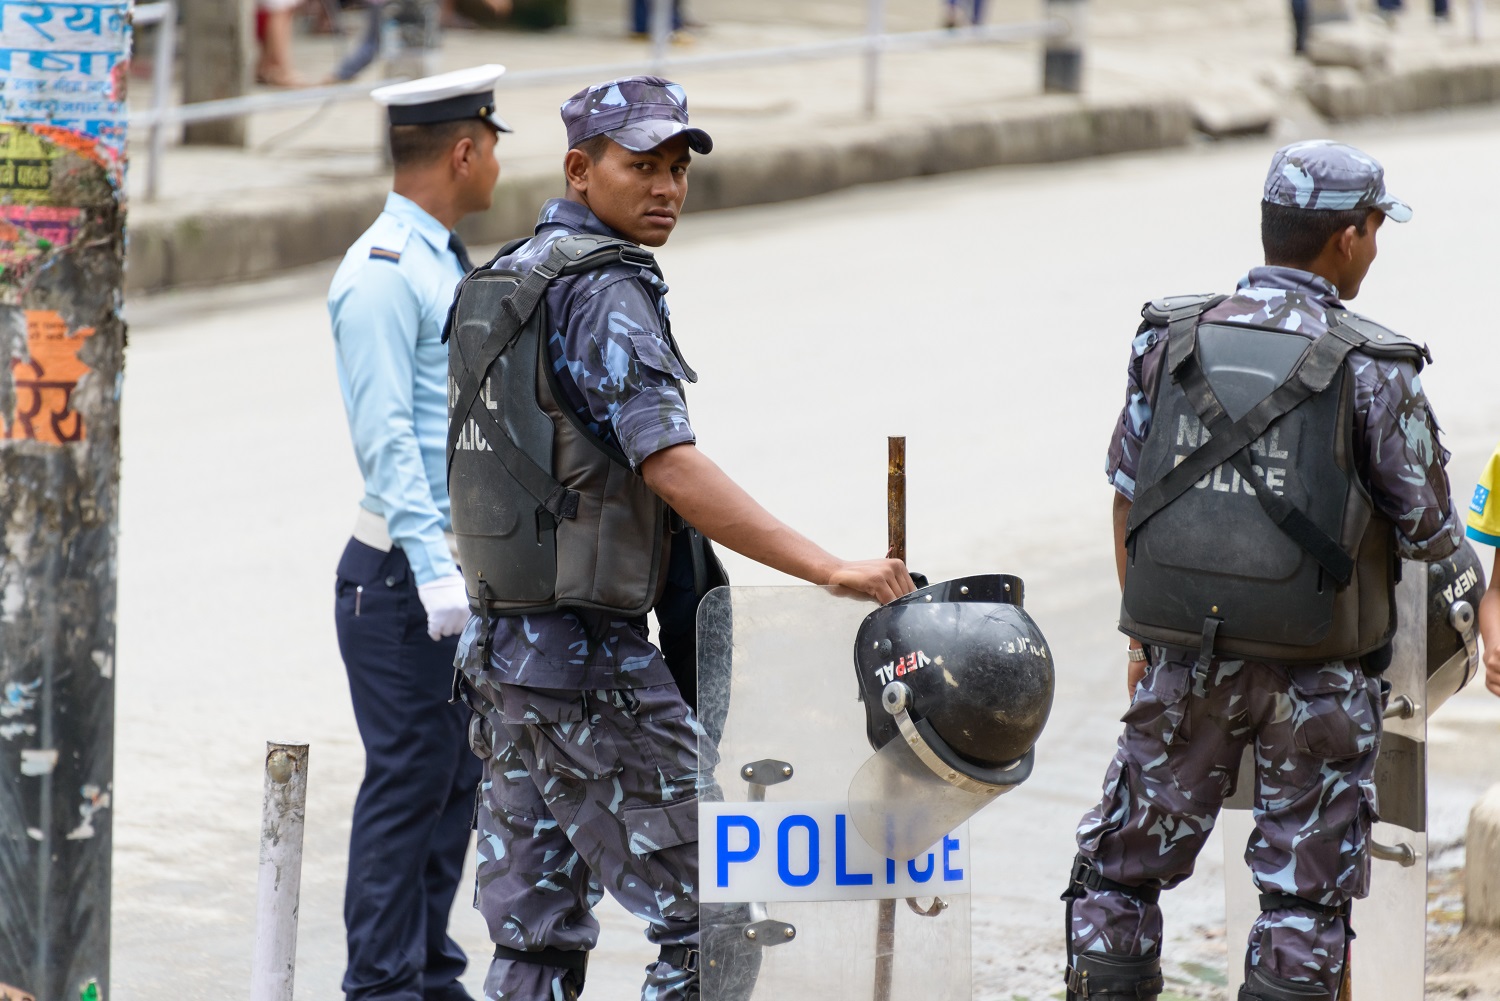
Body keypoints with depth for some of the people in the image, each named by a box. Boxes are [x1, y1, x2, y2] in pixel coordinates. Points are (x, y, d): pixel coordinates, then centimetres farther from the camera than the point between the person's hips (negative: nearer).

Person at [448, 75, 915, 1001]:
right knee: (707, 920, -4)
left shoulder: (504, 277, 14)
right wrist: (830, 570, -28)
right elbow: (672, 470, -25)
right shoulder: (607, 293, -15)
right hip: (589, 656, -9)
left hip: (501, 639, 9)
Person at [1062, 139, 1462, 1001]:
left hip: (1182, 661, 3)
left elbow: (1127, 499, 7)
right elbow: (1430, 534, -4)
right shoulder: (1369, 367, -10)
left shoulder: (1168, 339, 1)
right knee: (1306, 898, 6)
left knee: (1122, 870, 13)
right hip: (1314, 674, -3)